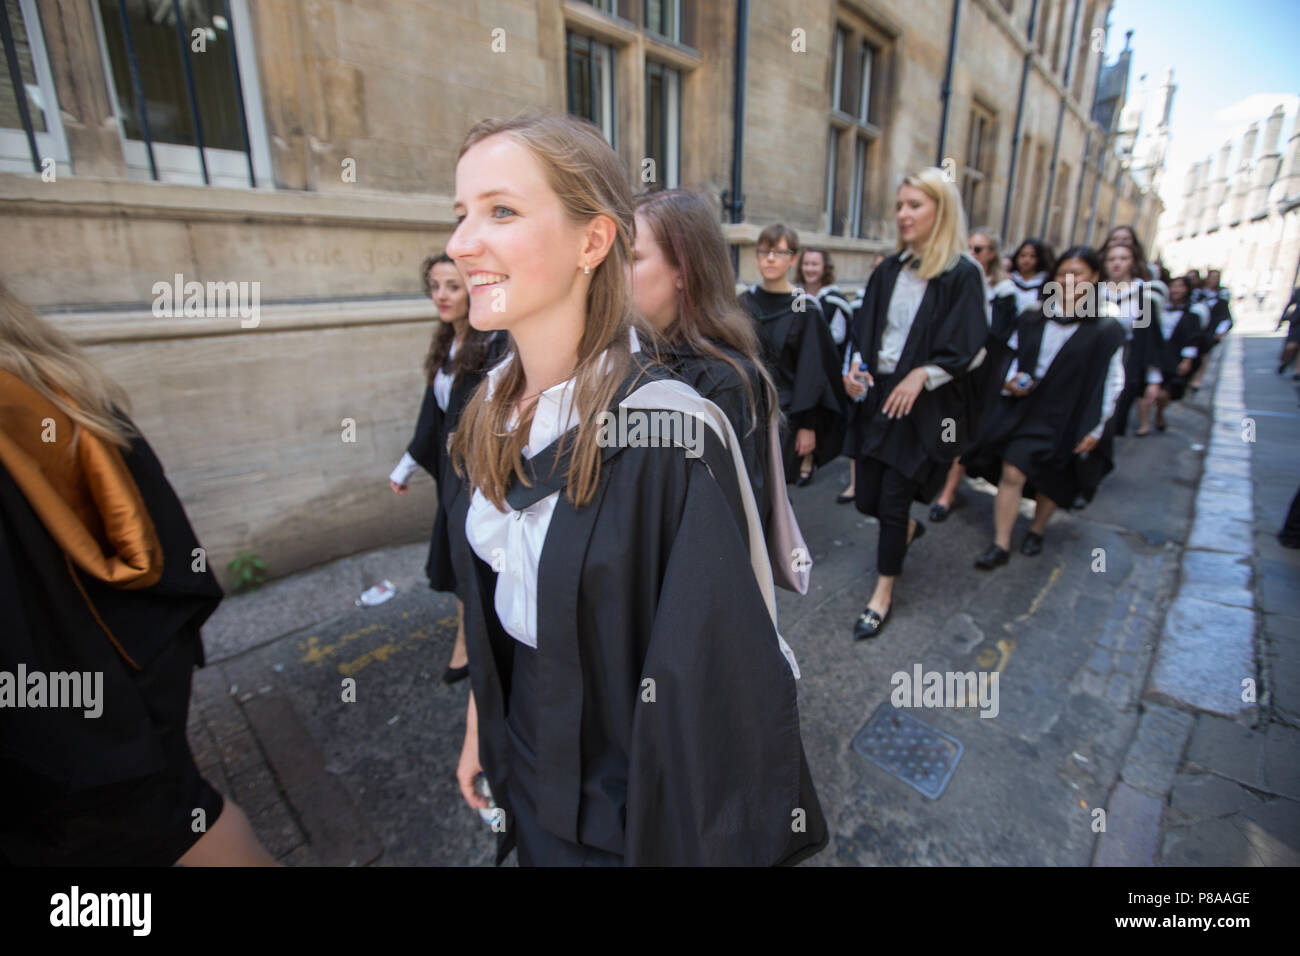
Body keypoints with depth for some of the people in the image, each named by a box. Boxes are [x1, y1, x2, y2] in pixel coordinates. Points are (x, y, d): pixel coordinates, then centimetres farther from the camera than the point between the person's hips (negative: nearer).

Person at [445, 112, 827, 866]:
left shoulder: (664, 432, -30)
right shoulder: (492, 410, -7)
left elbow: (716, 676, -23)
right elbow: (489, 601, 5)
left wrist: (687, 844, -14)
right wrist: (479, 727, 12)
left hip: (631, 798, -6)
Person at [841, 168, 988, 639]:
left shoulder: (961, 275, -7)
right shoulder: (889, 270, 8)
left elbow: (965, 346, -10)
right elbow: (865, 329, 9)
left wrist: (920, 375, -22)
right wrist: (858, 364, -8)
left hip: (924, 405, -5)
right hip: (878, 394, 5)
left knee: (893, 500, -1)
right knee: (867, 498, 10)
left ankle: (883, 593, 17)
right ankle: (909, 527, 46)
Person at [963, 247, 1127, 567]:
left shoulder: (1106, 331, -6)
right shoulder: (1033, 319, 2)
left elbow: (1110, 384, -5)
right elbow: (1013, 355, 12)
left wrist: (1095, 429, -8)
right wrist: (1010, 380, -9)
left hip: (1065, 420, -1)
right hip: (1023, 410, 2)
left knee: (1051, 481, 12)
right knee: (1011, 473, -5)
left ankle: (1037, 530, 38)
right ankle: (1001, 545, 3)